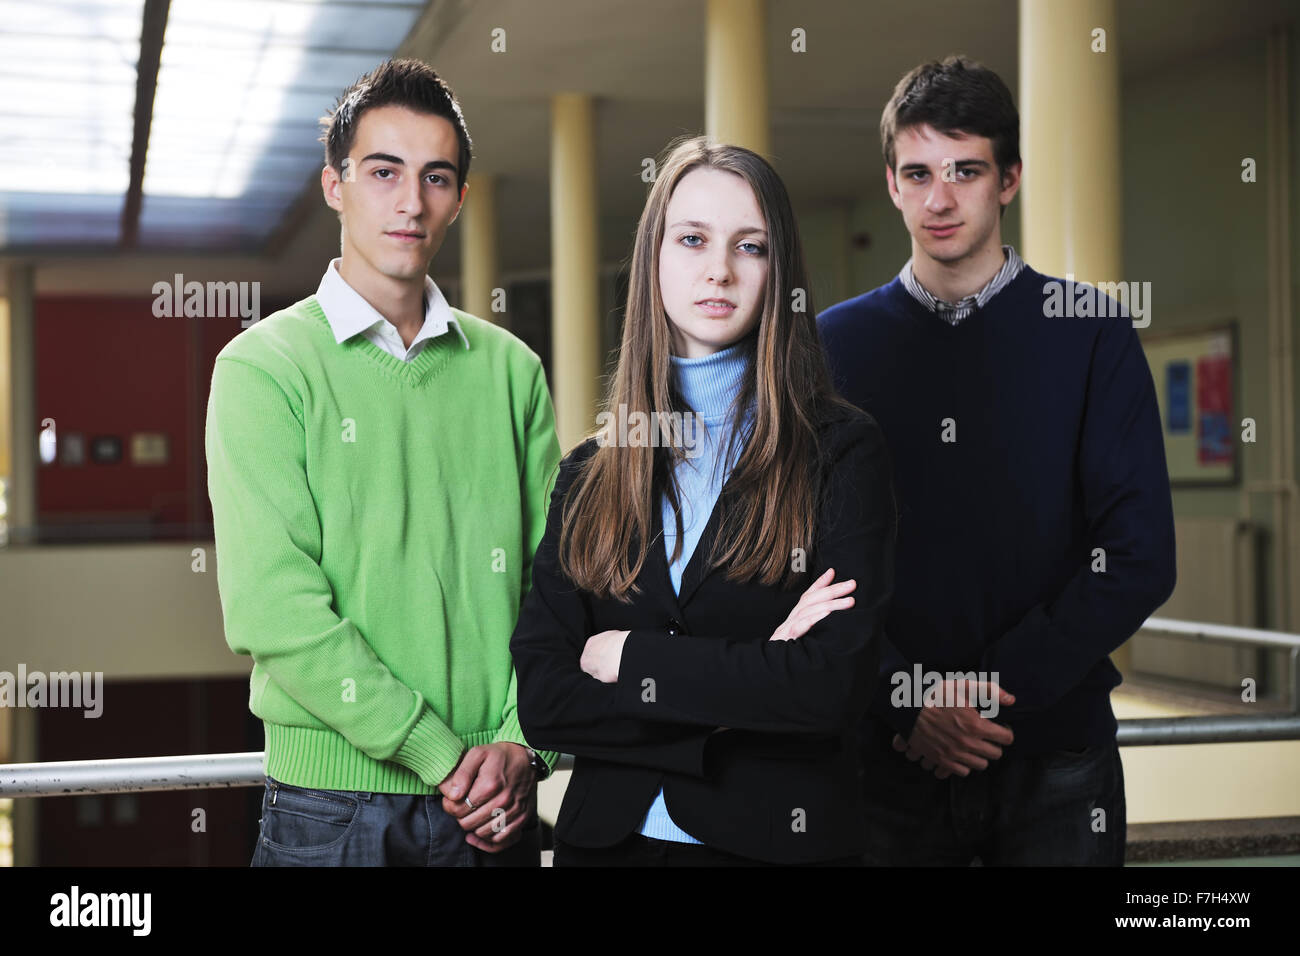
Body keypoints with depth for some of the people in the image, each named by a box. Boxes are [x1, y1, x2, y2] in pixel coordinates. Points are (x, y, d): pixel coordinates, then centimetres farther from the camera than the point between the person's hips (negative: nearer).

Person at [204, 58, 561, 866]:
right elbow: (276, 611, -13)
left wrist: (522, 743, -10)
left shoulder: (510, 369, 7)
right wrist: (442, 754, -16)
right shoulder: (262, 367, -5)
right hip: (332, 806, -3)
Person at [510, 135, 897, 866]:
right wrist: (751, 680, -15)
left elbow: (836, 684, -17)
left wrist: (631, 659, -10)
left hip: (781, 833, -2)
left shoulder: (843, 451, -5)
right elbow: (541, 701, -5)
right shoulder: (591, 470, 4)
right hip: (608, 833, 3)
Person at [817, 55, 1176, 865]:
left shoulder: (1092, 335, 1)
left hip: (1056, 759, 0)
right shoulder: (834, 343, 4)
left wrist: (991, 689, -13)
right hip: (889, 757, 1)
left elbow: (1141, 560, -5)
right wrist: (904, 702, -13)